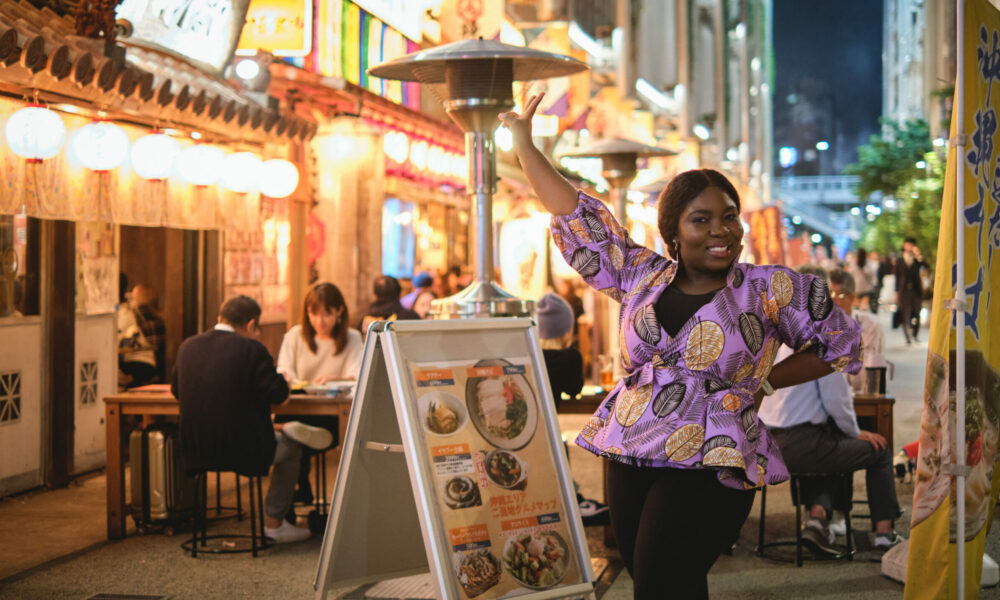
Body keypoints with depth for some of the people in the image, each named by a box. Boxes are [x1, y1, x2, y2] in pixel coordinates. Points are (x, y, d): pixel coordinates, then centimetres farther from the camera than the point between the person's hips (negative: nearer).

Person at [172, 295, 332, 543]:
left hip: (195, 451, 6)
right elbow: (277, 393, -14)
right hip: (243, 451, -6)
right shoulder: (251, 349, -13)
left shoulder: (187, 346, 4)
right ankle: (274, 523, 25)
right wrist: (282, 381, 8)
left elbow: (176, 390, 17)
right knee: (291, 447, 23)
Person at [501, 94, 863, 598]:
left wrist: (760, 382, 6)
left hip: (708, 469, -4)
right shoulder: (642, 277, 8)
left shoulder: (769, 290, 1)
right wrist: (523, 144, 16)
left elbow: (840, 346, 11)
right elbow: (576, 216, 13)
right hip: (628, 460, 4)